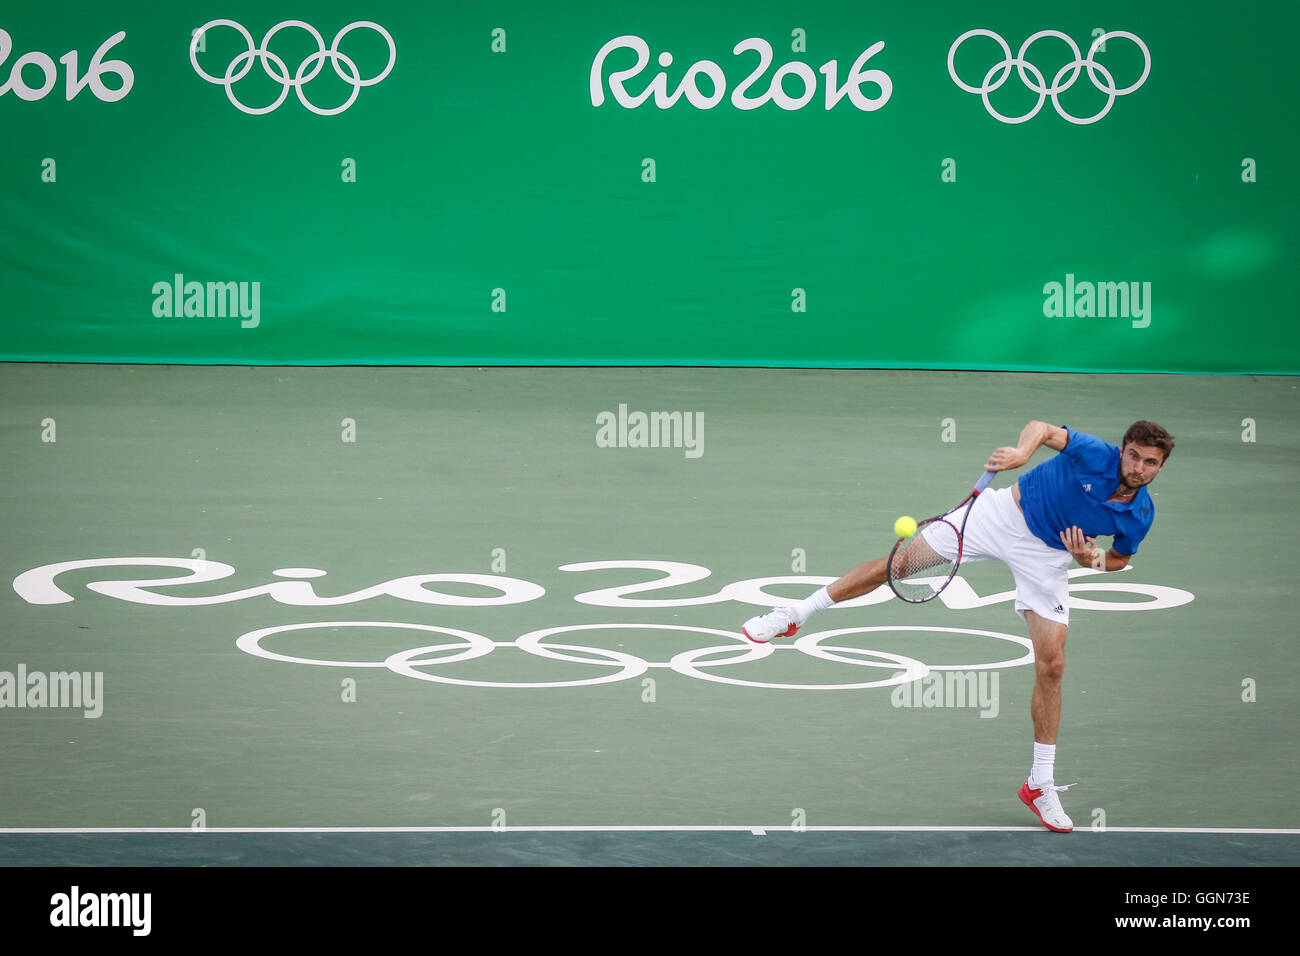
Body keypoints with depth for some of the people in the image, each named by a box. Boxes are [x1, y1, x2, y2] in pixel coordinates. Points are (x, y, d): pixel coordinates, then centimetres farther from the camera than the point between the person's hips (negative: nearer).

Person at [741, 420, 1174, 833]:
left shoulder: (1140, 516, -12)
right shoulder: (1094, 454, -21)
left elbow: (1119, 559, 6)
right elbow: (1042, 428, -13)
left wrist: (1091, 560, -17)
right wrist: (1022, 451, -36)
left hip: (1046, 556, 2)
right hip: (1005, 512, -2)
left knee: (1051, 665, -6)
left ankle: (1041, 784, 8)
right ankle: (794, 615, 13)